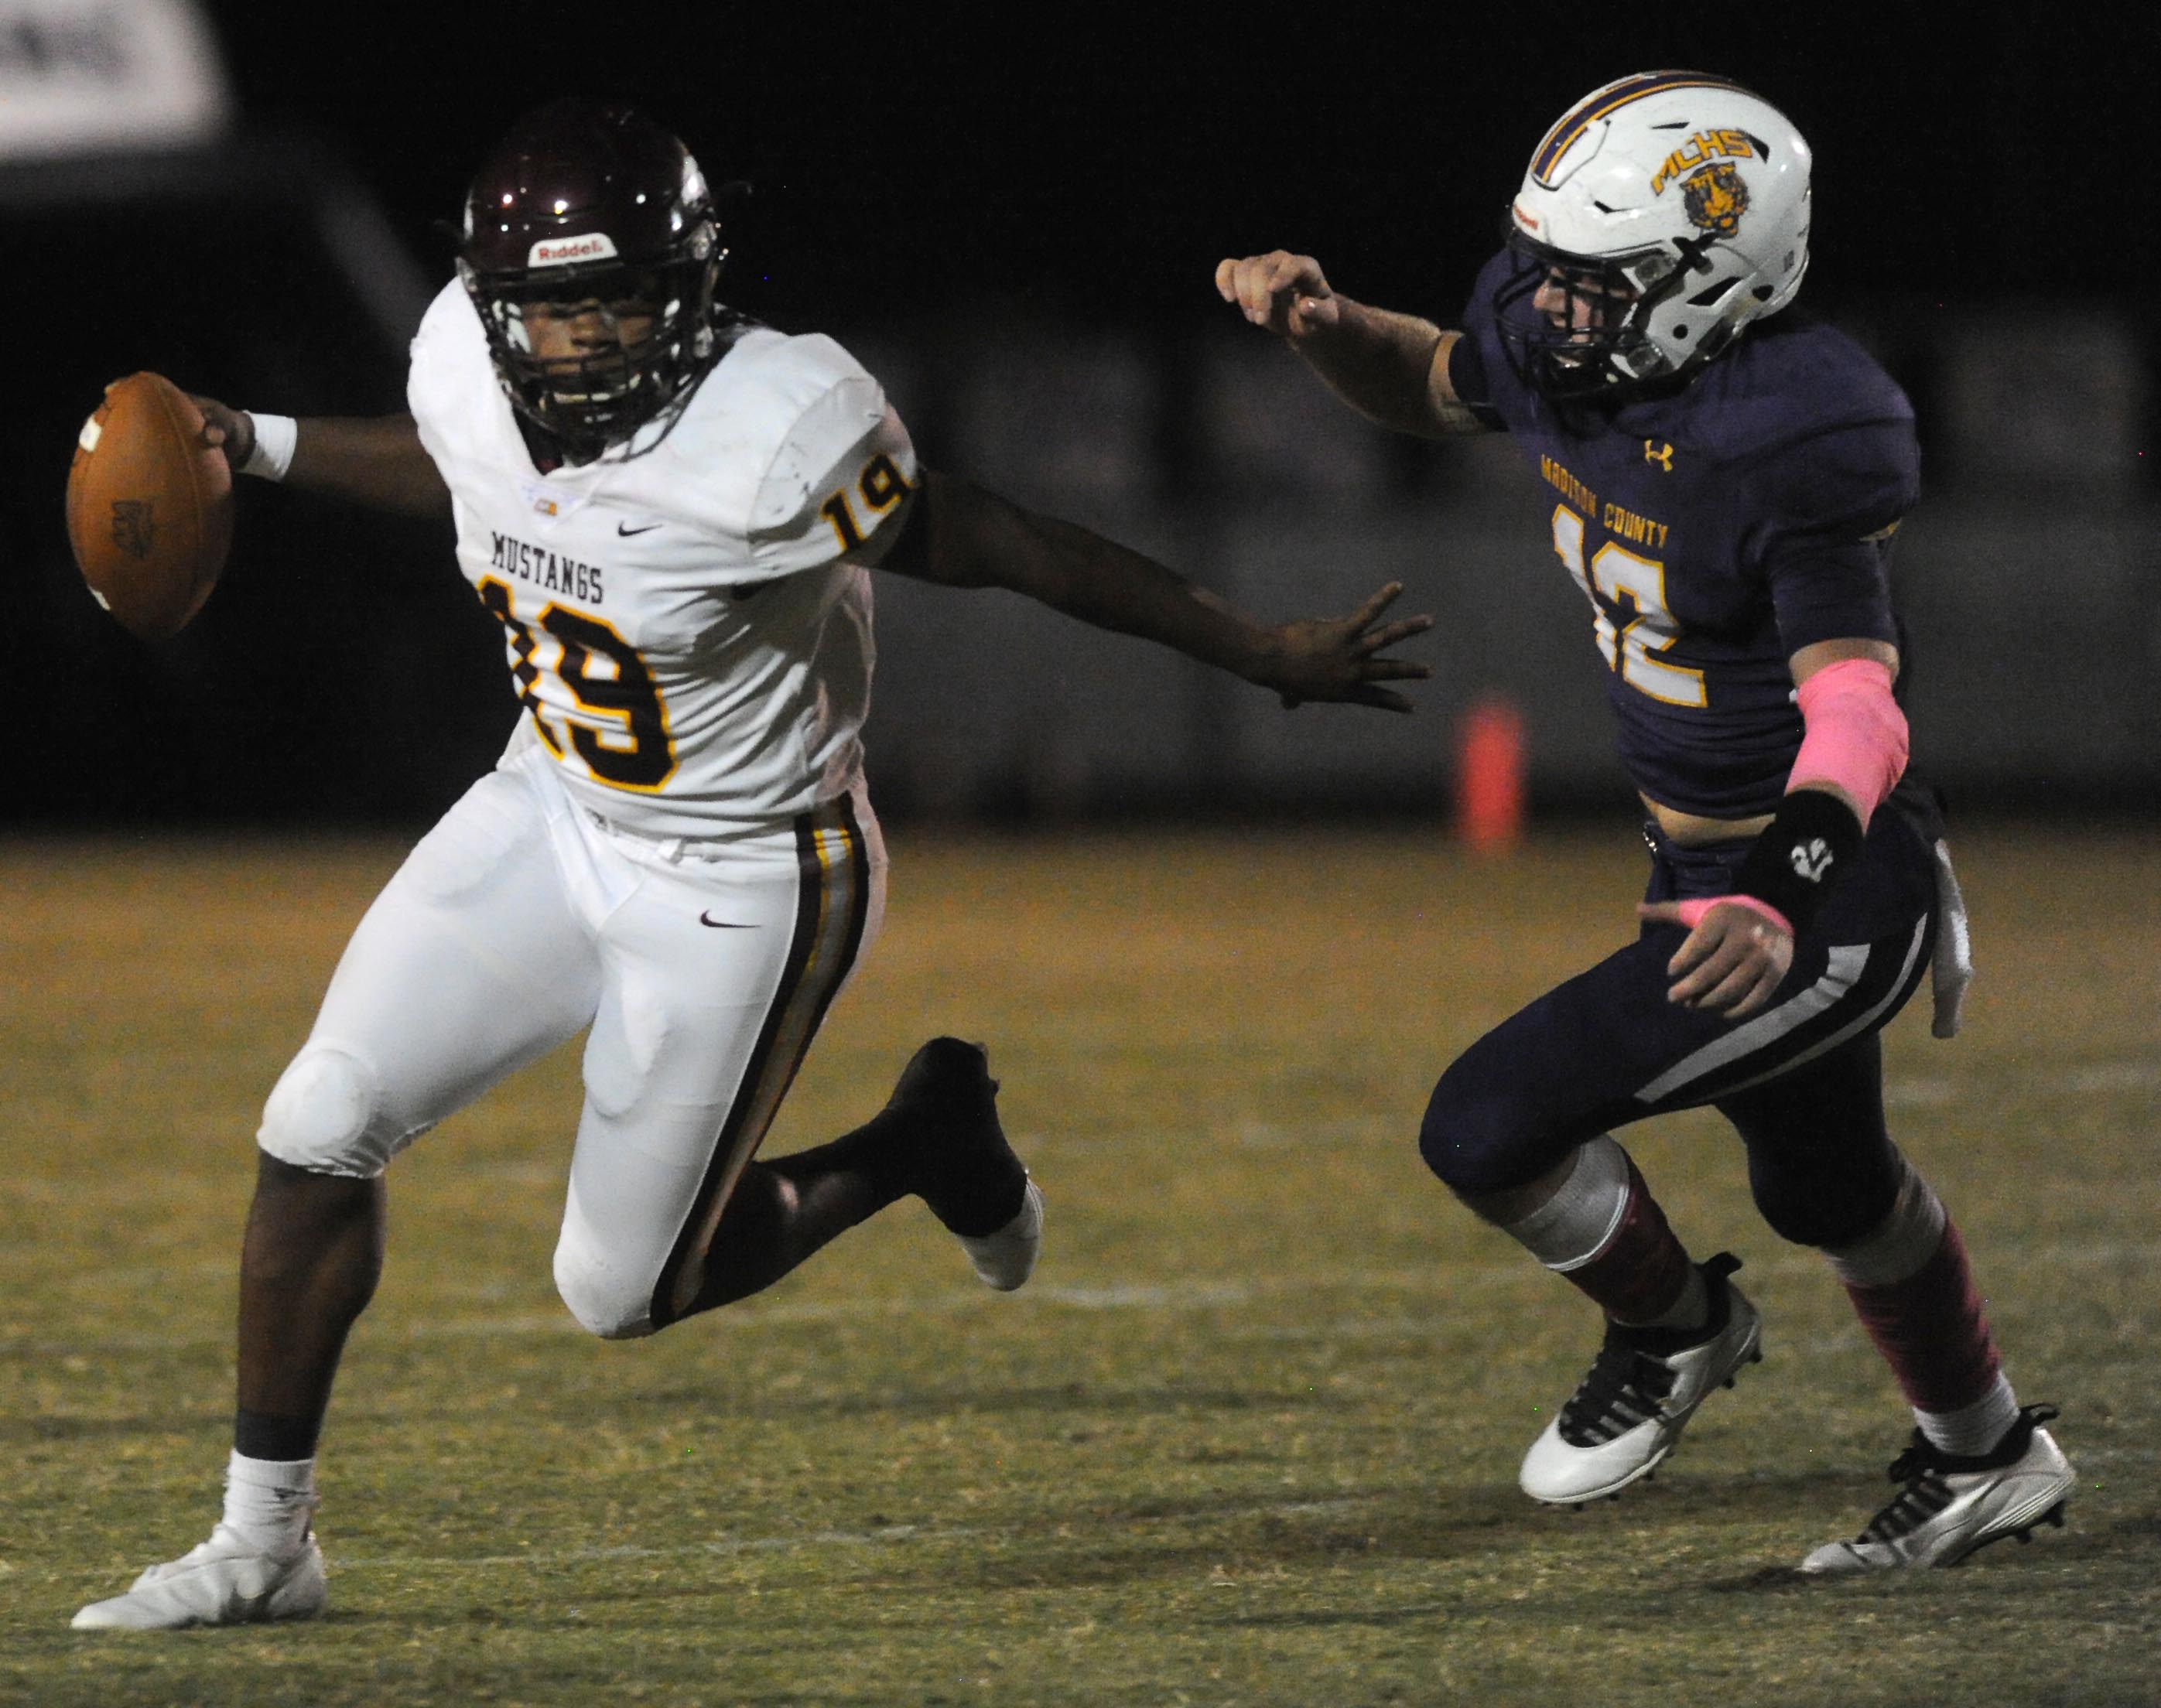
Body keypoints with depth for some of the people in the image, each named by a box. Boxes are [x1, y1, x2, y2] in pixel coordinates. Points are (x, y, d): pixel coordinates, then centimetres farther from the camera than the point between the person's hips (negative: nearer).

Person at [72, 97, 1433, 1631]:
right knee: (321, 1128, -5)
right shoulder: (469, 369, -11)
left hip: (735, 886, -6)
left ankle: (918, 1146, 28)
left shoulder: (769, 442, -31)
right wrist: (263, 451, 10)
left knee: (625, 1292, 3)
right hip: (551, 817, 6)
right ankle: (265, 1544, 9)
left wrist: (1266, 655, -12)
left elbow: (1001, 548, -19)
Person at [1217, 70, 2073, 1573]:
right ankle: (1989, 1462, 51)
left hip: (1834, 894, -9)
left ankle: (1674, 1327, 16)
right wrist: (1320, 324, -6)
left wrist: (1779, 905, -55)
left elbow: (1855, 714, -38)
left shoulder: (1786, 449, -31)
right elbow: (1428, 382, 15)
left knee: (1491, 1127, -13)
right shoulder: (1561, 351, -8)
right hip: (1713, 866, 9)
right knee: (1828, 1188, 29)